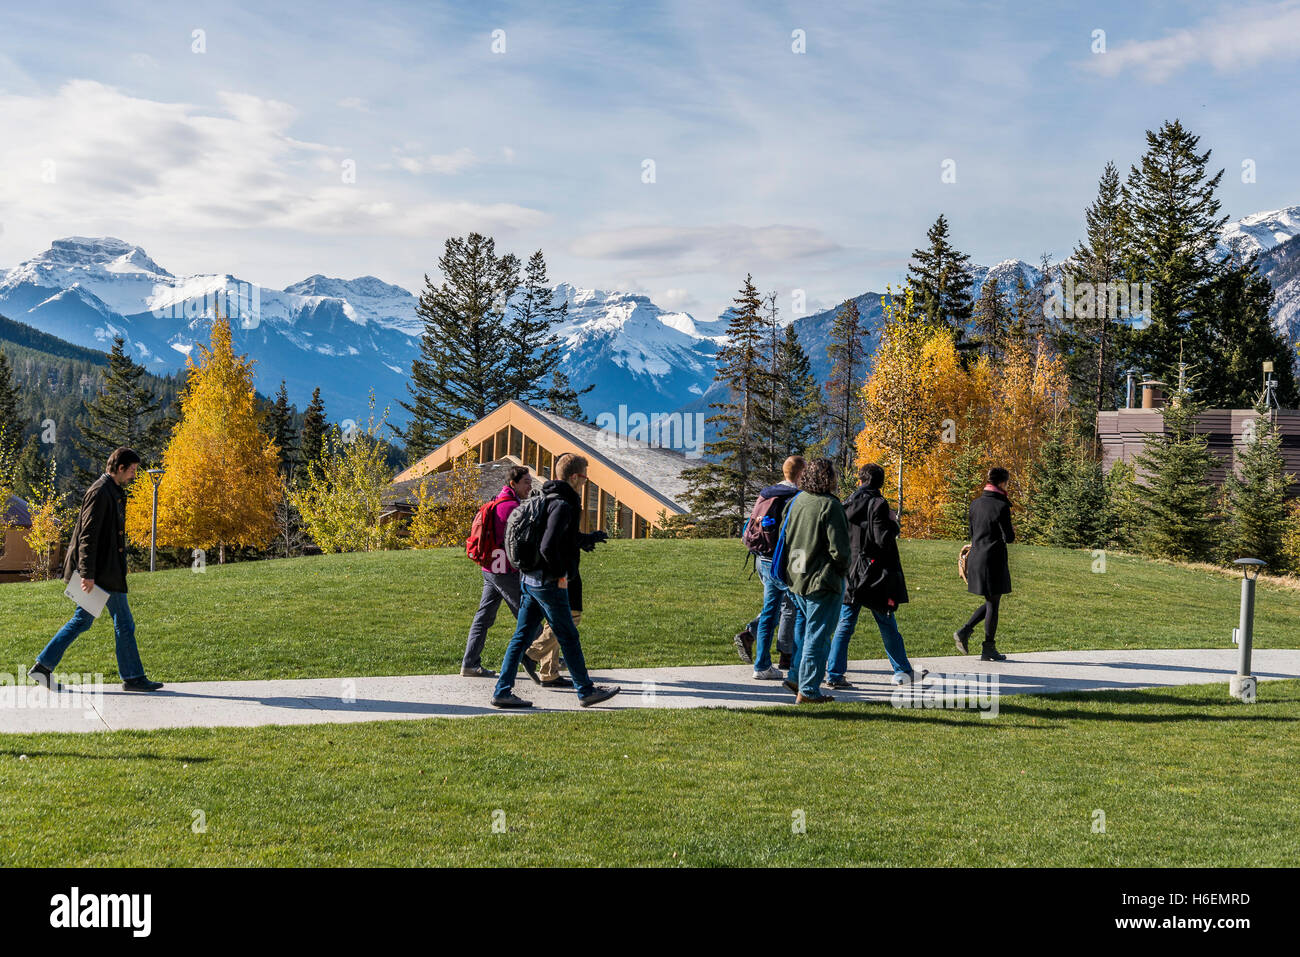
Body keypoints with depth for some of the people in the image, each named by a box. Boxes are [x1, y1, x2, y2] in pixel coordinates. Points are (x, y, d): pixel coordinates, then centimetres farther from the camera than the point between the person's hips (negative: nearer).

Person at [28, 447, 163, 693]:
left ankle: (43, 666, 16)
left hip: (106, 569, 10)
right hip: (104, 572, -10)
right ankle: (133, 677, 5)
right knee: (124, 624, -2)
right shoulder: (100, 492, -15)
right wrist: (87, 573, -24)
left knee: (82, 620, 14)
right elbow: (88, 535, -20)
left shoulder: (112, 491, 16)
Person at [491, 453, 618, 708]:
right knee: (569, 638, 3)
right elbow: (548, 547, -26)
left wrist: (587, 539, 30)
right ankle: (586, 691, 15)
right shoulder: (563, 505, -17)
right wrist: (560, 575, -15)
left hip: (529, 579, 9)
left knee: (522, 636, 10)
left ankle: (503, 691, 10)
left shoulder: (547, 500, 12)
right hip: (548, 582, -9)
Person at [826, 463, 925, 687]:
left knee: (845, 625, 6)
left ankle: (834, 673, 1)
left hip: (849, 574, 5)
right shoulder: (877, 504, -12)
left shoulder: (847, 505, 5)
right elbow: (883, 540, -17)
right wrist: (893, 524, 0)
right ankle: (902, 671, 19)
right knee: (887, 625, 8)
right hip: (873, 574, -5)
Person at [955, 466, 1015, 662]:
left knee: (990, 602, 19)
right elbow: (1008, 538, -11)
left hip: (976, 558, 7)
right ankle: (989, 649, 9)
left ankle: (964, 631, 4)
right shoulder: (1001, 506, -14)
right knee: (993, 604, 3)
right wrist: (1013, 533, 9)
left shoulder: (975, 504, 7)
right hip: (993, 560, -7)